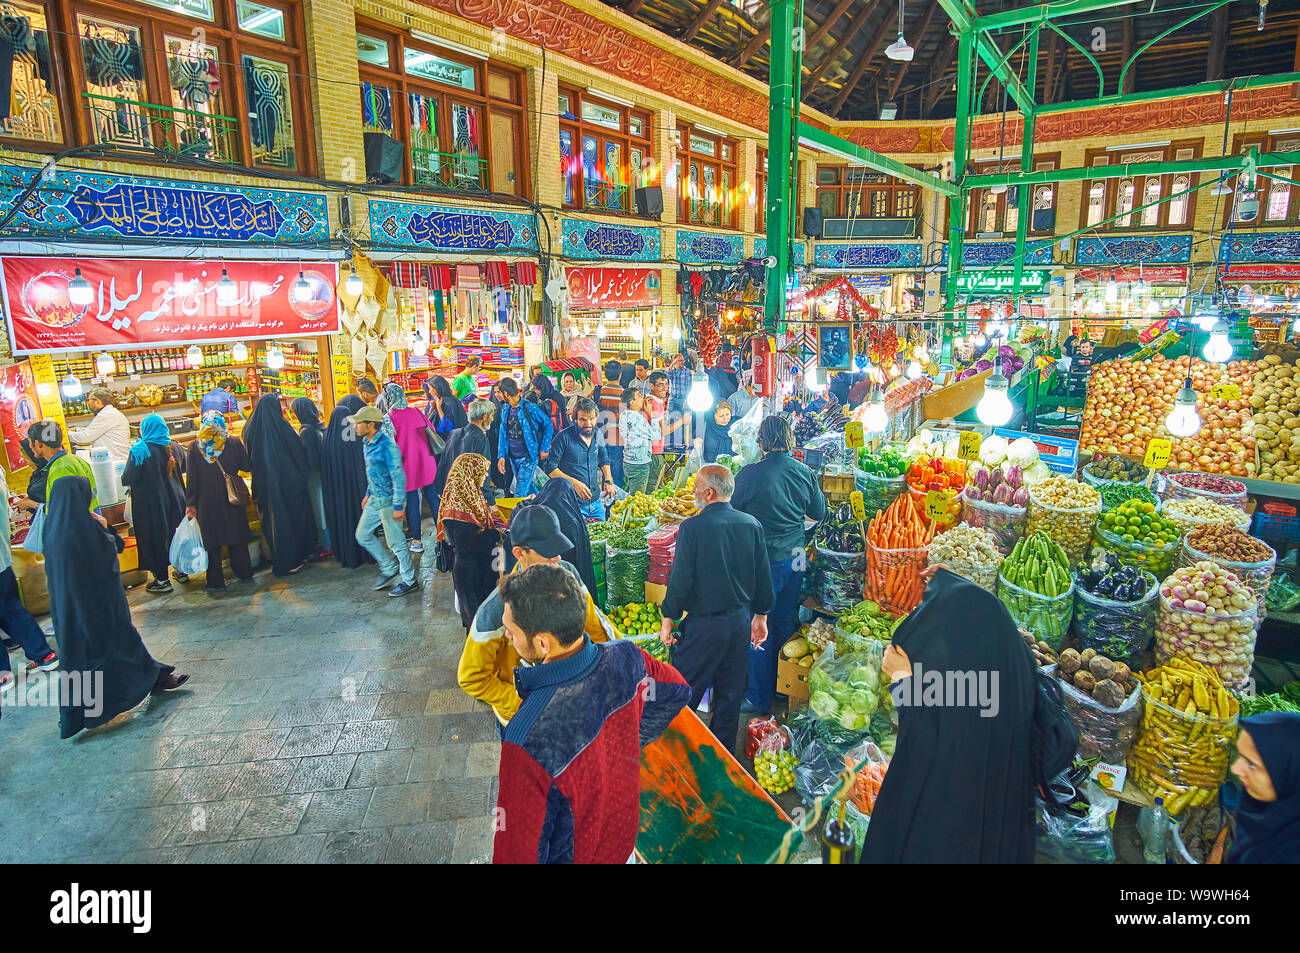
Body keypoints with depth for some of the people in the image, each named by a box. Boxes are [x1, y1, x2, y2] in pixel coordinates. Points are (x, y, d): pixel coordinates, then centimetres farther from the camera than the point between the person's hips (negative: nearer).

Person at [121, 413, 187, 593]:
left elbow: (127, 480, -16)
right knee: (174, 534, 18)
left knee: (155, 539, 4)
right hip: (174, 500, 6)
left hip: (150, 503, -6)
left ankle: (162, 580, 9)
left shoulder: (139, 451, -16)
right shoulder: (172, 448, 2)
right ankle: (181, 570, 27)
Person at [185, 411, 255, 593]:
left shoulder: (195, 447, -5)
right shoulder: (235, 443, -6)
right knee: (237, 538, 13)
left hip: (207, 503, -1)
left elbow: (191, 479, -4)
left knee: (212, 543, 6)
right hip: (232, 499, 1)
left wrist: (191, 503, 1)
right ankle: (244, 573, 21)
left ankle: (216, 582, 10)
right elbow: (247, 466, 1)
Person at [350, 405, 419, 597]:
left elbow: (398, 477, -22)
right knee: (362, 534, 16)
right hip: (374, 500, 10)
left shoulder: (387, 445, -21)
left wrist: (398, 506, -22)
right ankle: (389, 567, 30)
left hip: (389, 501, -10)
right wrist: (368, 493, 23)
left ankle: (409, 580, 15)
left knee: (396, 542, 0)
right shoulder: (367, 443, 7)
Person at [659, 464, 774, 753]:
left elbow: (680, 579, -14)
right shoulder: (752, 525, -2)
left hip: (704, 624, -5)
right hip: (741, 622, 5)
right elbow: (763, 577, 5)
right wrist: (760, 616, 17)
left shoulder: (693, 527, -16)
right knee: (730, 694, 18)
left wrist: (668, 619, -2)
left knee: (685, 693, 10)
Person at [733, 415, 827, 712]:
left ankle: (760, 697, 19)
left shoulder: (750, 474, -17)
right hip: (795, 559, 5)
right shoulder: (805, 473, -4)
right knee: (786, 624, 20)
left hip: (763, 562, -5)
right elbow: (819, 513, 9)